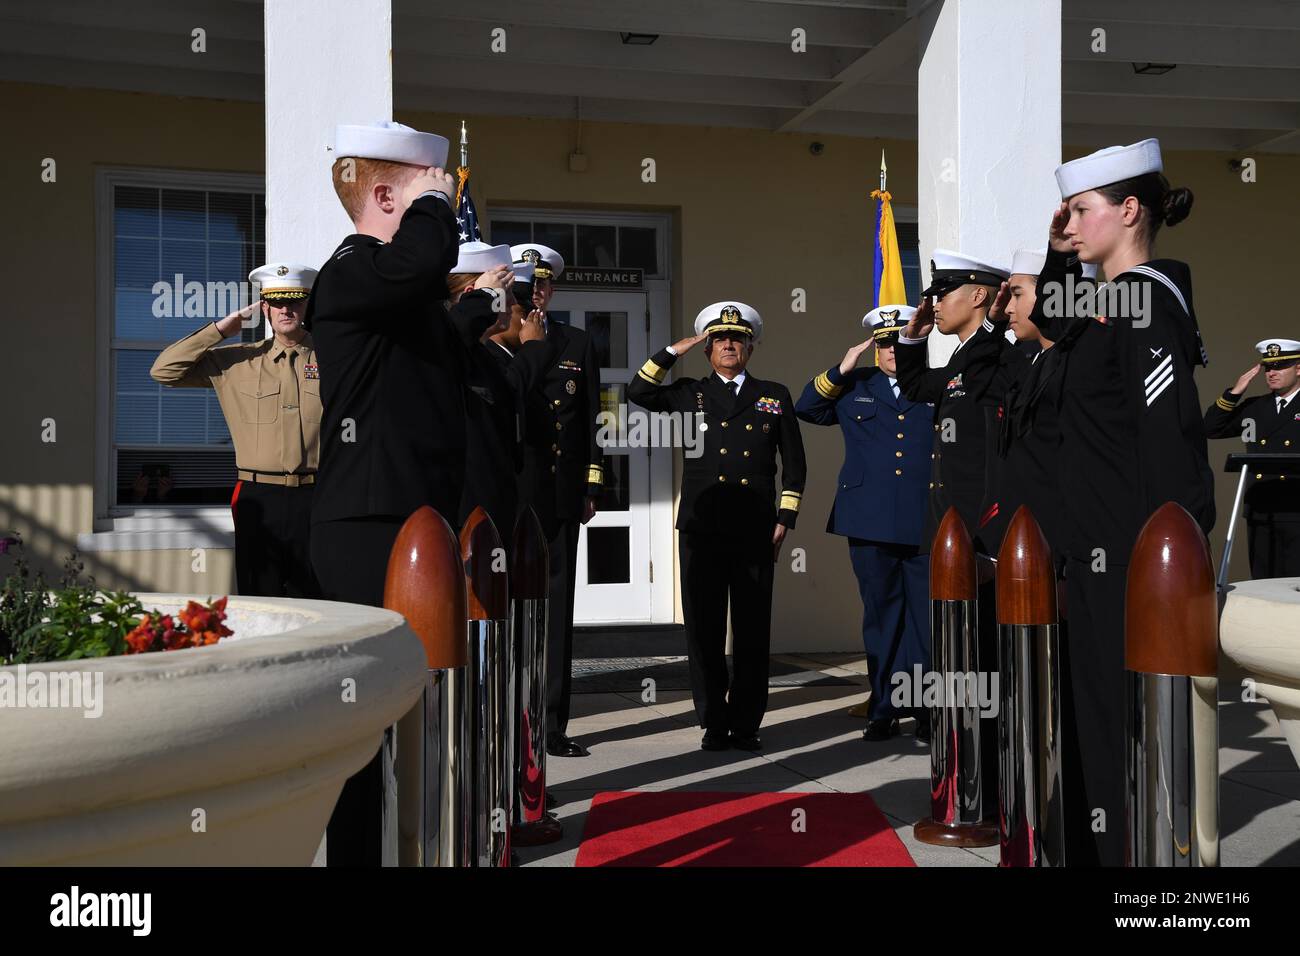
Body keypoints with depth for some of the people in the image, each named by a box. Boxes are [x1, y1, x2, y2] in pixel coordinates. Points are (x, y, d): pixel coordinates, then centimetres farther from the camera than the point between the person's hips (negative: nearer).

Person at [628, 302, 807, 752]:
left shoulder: (775, 396, 13)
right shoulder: (689, 394, 13)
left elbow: (794, 463, 12)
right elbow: (638, 392, 0)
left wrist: (784, 520, 4)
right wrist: (676, 349, 1)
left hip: (755, 533, 0)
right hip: (701, 531, 0)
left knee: (752, 630, 3)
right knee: (704, 628, 2)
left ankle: (746, 723, 13)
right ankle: (714, 723, 12)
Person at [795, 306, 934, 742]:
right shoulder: (854, 387, 13)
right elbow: (806, 408, 10)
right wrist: (841, 370, 1)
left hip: (926, 525, -1)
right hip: (870, 524, 1)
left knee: (925, 617, 2)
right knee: (881, 615, 9)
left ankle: (927, 711, 13)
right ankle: (883, 709, 18)